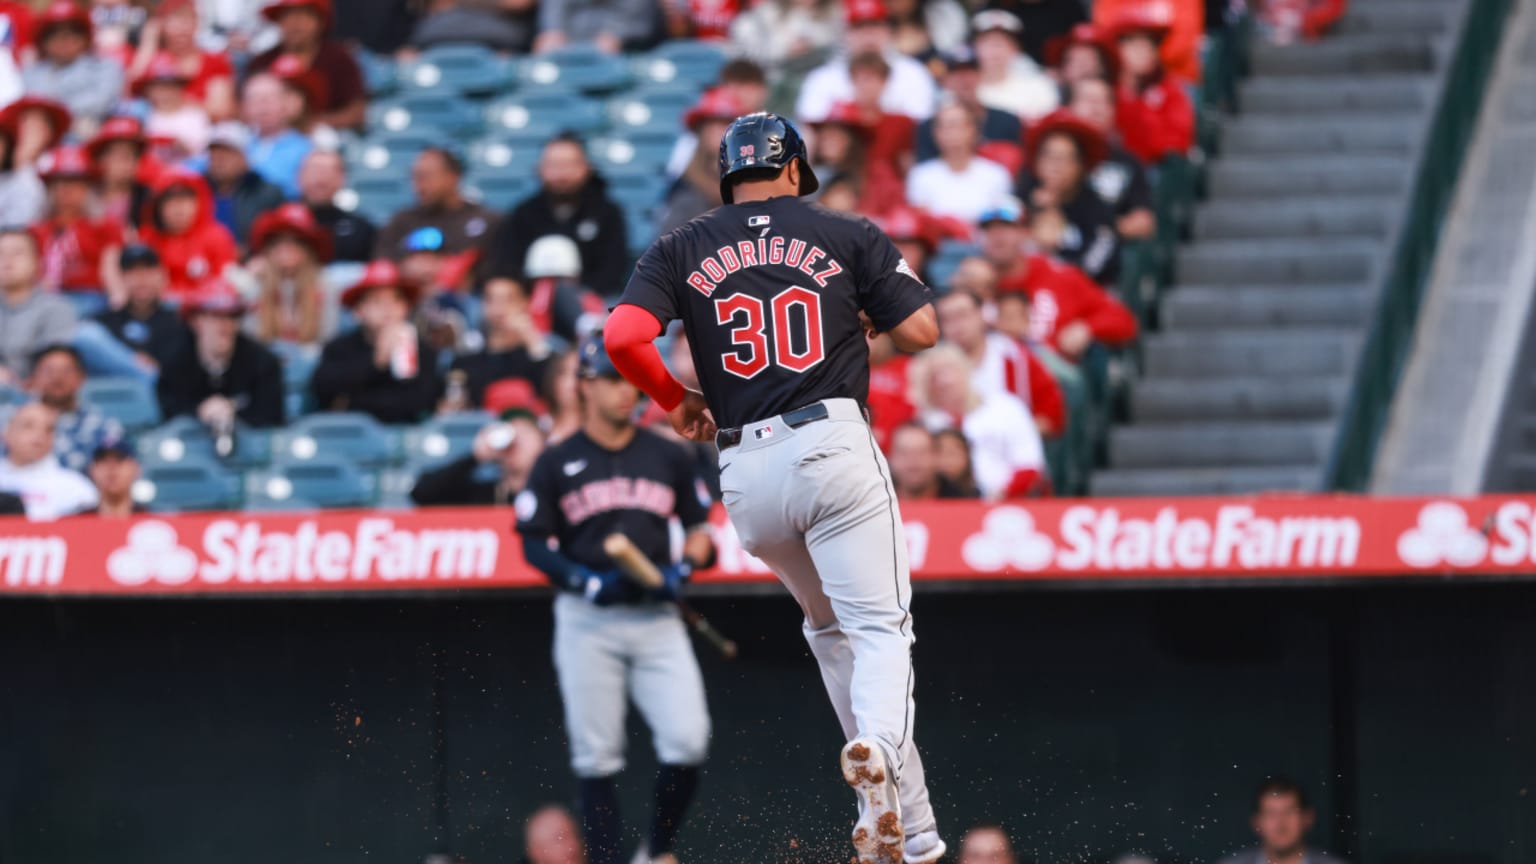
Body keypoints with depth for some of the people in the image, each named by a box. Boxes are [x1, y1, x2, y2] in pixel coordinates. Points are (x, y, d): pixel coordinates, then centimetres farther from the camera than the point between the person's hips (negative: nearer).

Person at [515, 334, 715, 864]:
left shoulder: (668, 457, 11)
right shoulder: (558, 463, 4)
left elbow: (701, 527, 14)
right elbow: (535, 542, 1)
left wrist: (683, 567, -6)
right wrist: (588, 582, -13)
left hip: (656, 617, 2)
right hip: (587, 621, -2)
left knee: (688, 740, -11)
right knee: (596, 755, -3)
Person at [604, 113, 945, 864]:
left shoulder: (682, 250, 10)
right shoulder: (848, 235, 7)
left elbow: (623, 336, -5)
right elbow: (921, 330, 4)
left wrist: (675, 402, 12)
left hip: (744, 473, 3)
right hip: (832, 444, -3)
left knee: (830, 629, 19)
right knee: (878, 625, -3)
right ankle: (878, 745, -37)